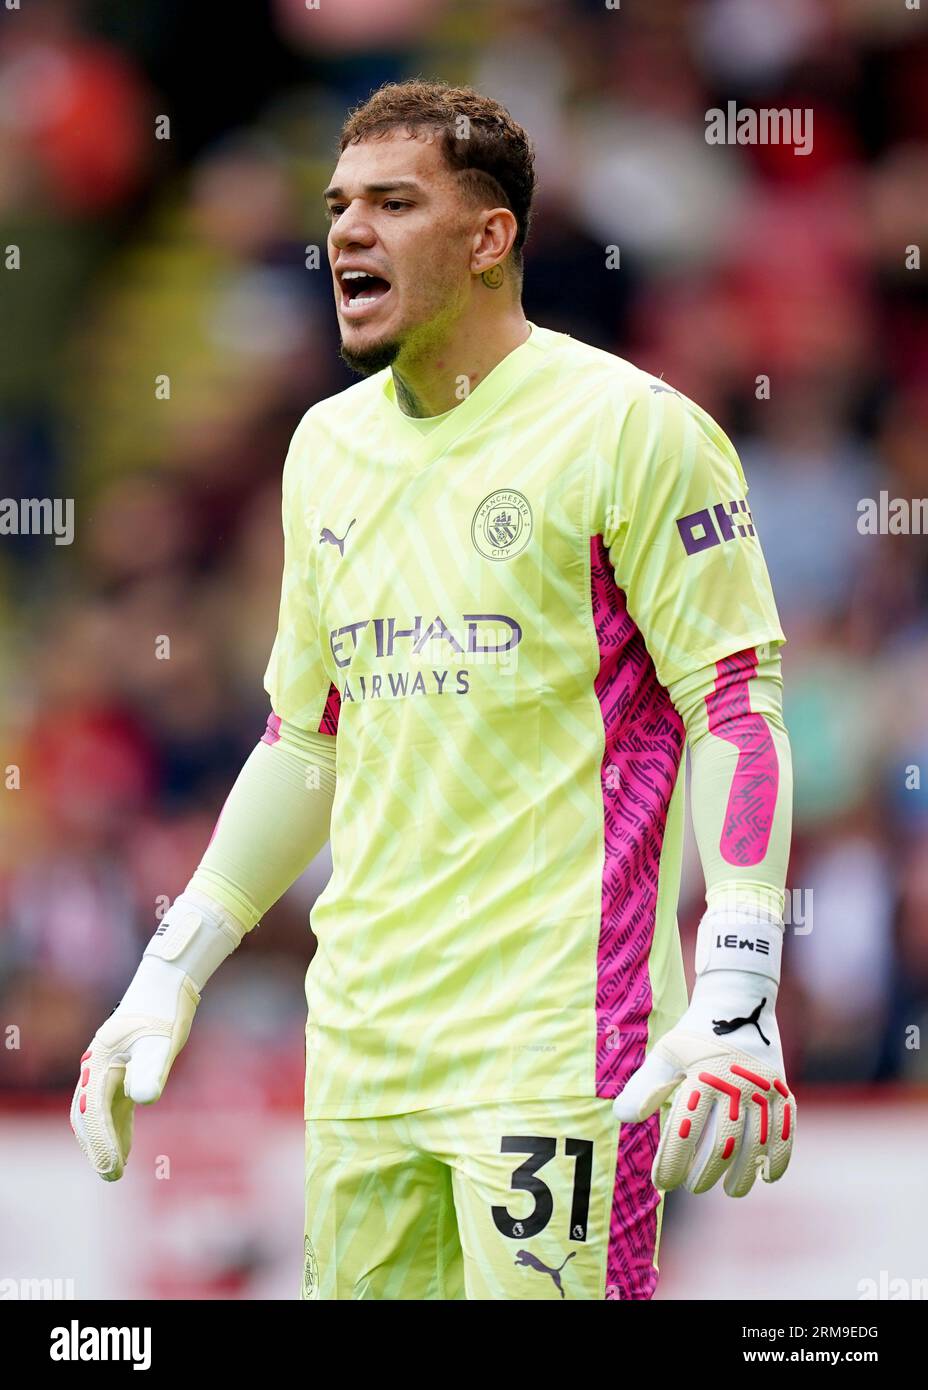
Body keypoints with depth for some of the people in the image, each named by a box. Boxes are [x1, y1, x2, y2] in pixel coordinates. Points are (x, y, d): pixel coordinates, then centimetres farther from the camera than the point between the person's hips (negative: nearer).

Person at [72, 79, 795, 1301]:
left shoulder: (629, 429, -6)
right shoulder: (329, 444, 14)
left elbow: (739, 709, -9)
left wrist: (734, 1007, -19)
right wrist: (168, 979, 19)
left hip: (555, 1045, -6)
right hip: (359, 1039, 6)